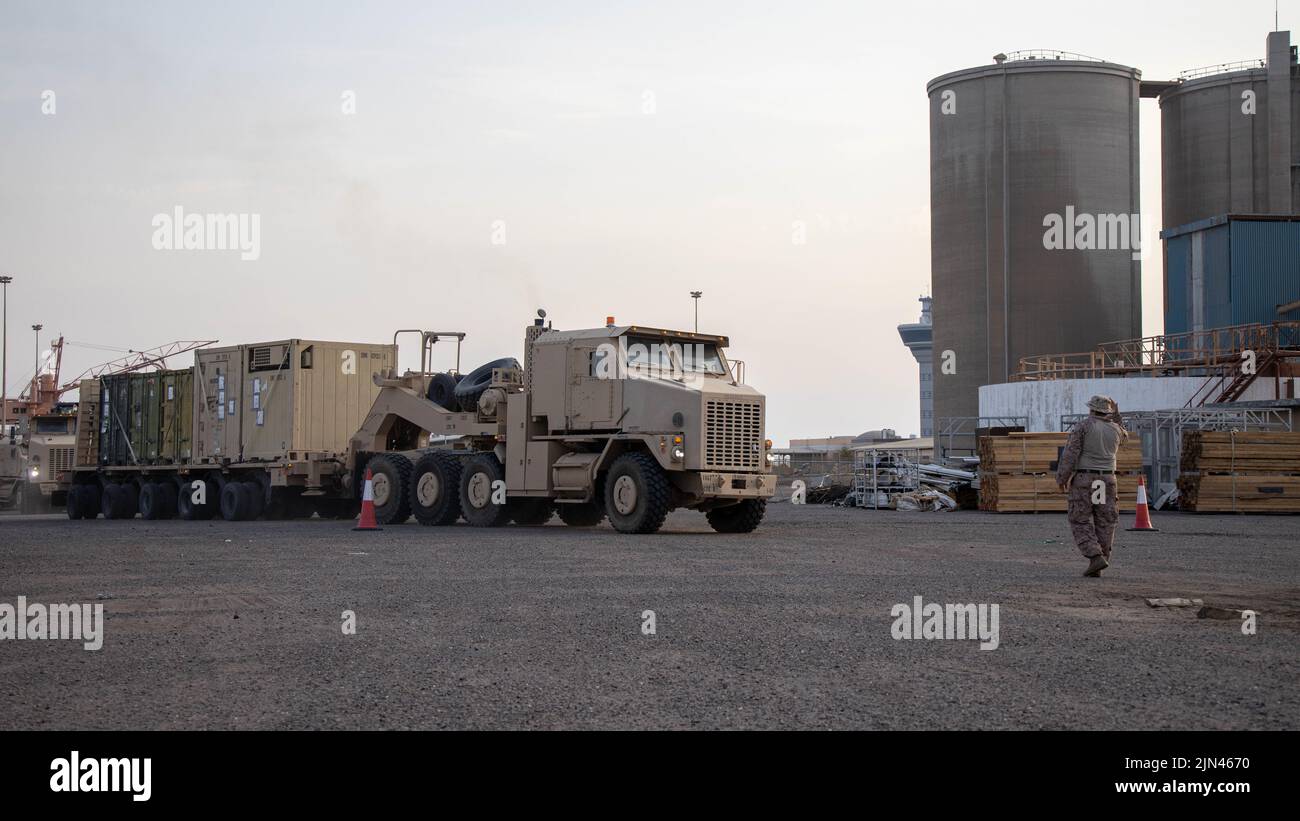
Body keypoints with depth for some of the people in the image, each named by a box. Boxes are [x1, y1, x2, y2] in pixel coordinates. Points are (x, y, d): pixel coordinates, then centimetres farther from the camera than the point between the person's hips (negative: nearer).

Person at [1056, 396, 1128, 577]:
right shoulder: (1115, 429, 6)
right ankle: (1096, 568, 5)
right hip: (1107, 480, 4)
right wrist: (1116, 414, 25)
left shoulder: (1083, 426, -7)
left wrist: (1061, 479, -6)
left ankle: (1096, 558, -17)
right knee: (1104, 524, 7)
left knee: (1081, 523, 1)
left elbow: (1070, 454, -12)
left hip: (1083, 480, -4)